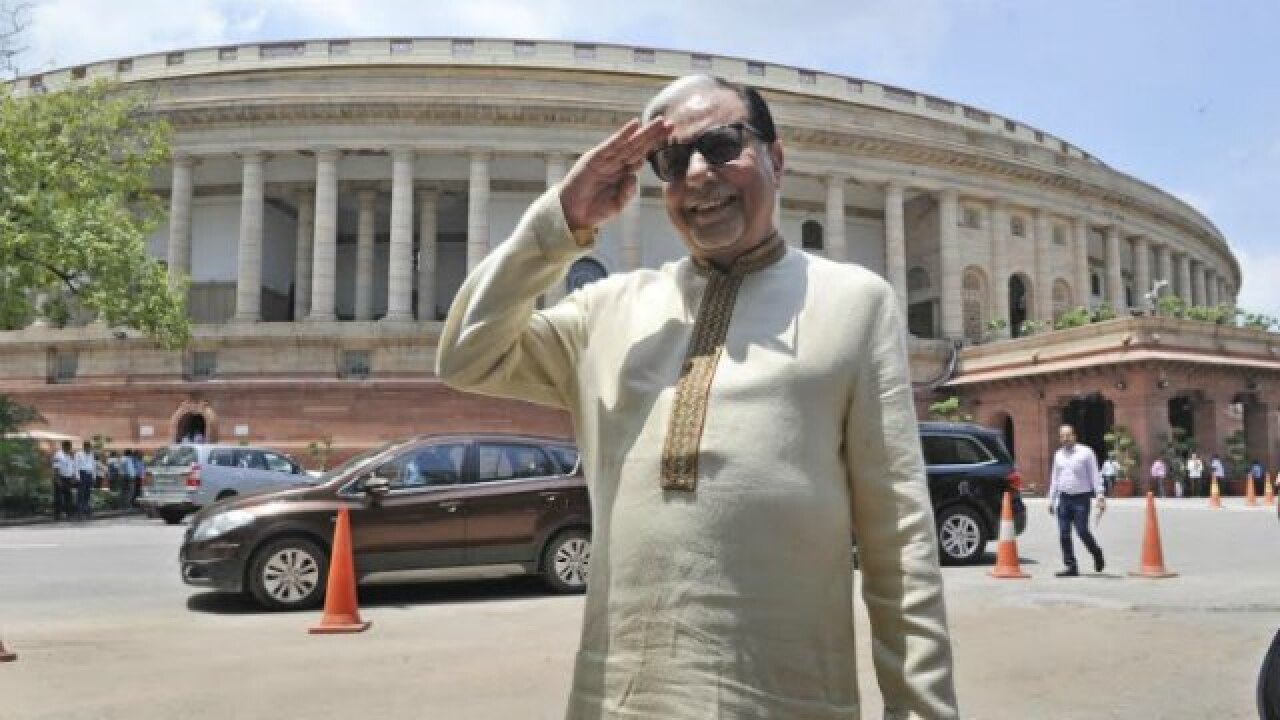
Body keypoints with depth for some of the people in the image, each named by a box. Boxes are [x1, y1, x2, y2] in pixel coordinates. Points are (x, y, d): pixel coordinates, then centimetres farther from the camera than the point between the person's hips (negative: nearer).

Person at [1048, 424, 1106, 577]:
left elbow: (1095, 475, -5)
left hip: (1081, 498, -5)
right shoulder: (1058, 455, 12)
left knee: (1082, 532, -9)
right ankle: (1070, 566, 9)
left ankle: (1097, 554, 20)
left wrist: (1100, 495, -13)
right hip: (1064, 499, 5)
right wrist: (1052, 499, 16)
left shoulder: (1086, 452, -4)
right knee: (1064, 535, 1)